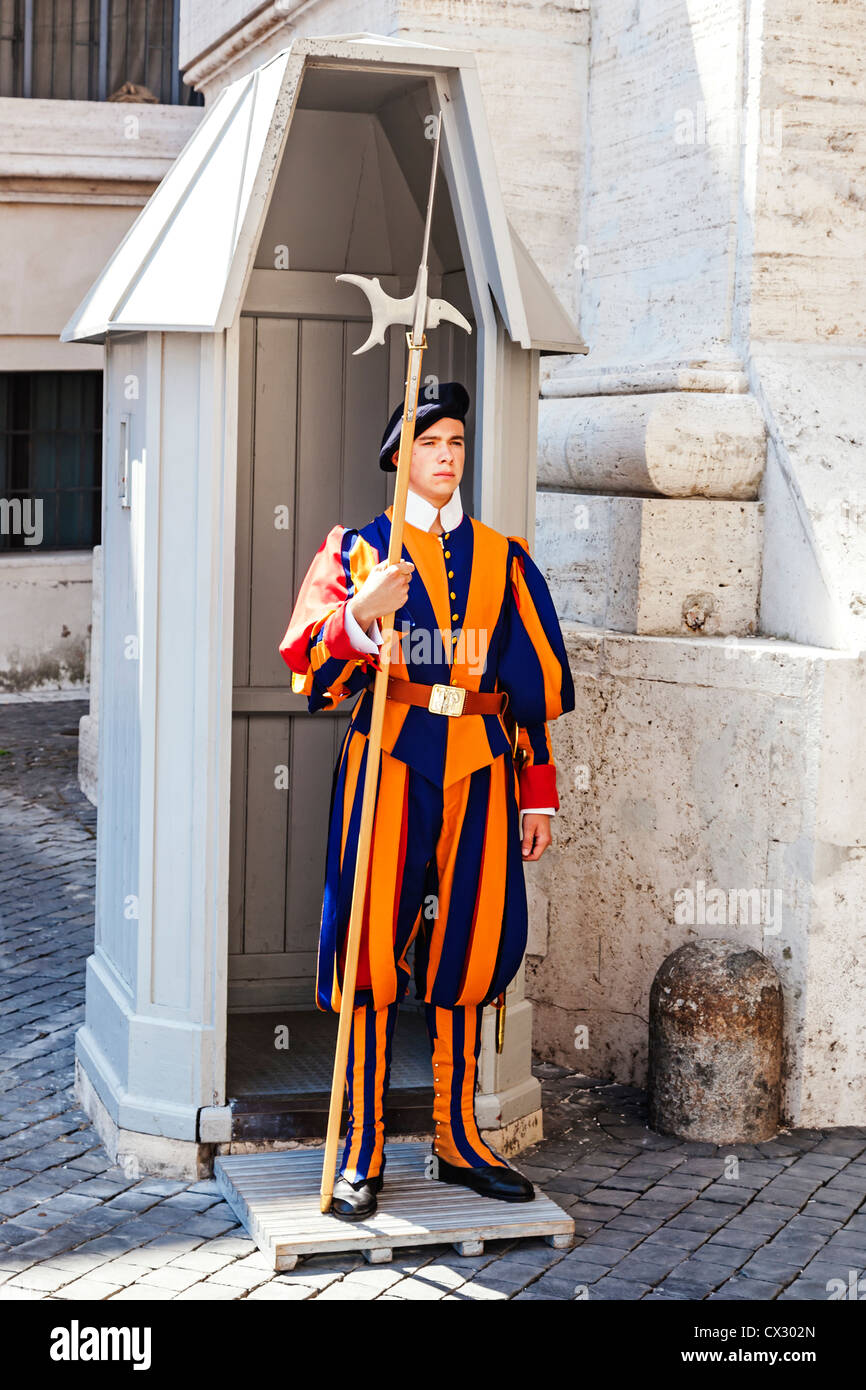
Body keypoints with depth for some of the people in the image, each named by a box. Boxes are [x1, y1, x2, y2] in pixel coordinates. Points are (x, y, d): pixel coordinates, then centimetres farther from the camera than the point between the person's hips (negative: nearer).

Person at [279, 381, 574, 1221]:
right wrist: (363, 612, -24)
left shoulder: (502, 557, 13)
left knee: (469, 946, 6)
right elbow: (307, 663, -5)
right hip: (391, 761, -3)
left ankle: (458, 1138, 19)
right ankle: (363, 1152, 4)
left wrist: (538, 790, 10)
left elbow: (535, 681, 14)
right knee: (374, 948, -4)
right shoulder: (356, 549, 5)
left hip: (480, 765, 3)